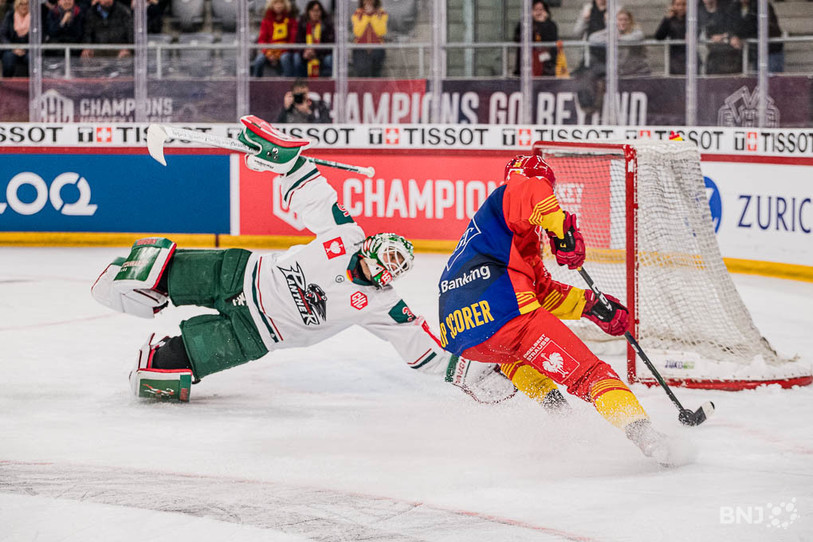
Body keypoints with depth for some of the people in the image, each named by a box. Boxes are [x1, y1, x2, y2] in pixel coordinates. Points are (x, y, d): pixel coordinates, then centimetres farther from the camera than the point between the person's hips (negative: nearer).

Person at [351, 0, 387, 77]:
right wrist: (366, 16, -14)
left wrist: (373, 16, -14)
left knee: (376, 75, -1)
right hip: (360, 50, -1)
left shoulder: (382, 14, 3)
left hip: (377, 49, 1)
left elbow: (381, 32, -11)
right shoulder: (357, 14, 3)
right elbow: (357, 32, -11)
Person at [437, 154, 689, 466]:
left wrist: (590, 304, 27)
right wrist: (564, 231, -14)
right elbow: (532, 192, -18)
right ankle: (641, 432, -25)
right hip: (504, 314, -9)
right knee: (586, 370, -9)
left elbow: (543, 291, 34)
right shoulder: (509, 198, 11)